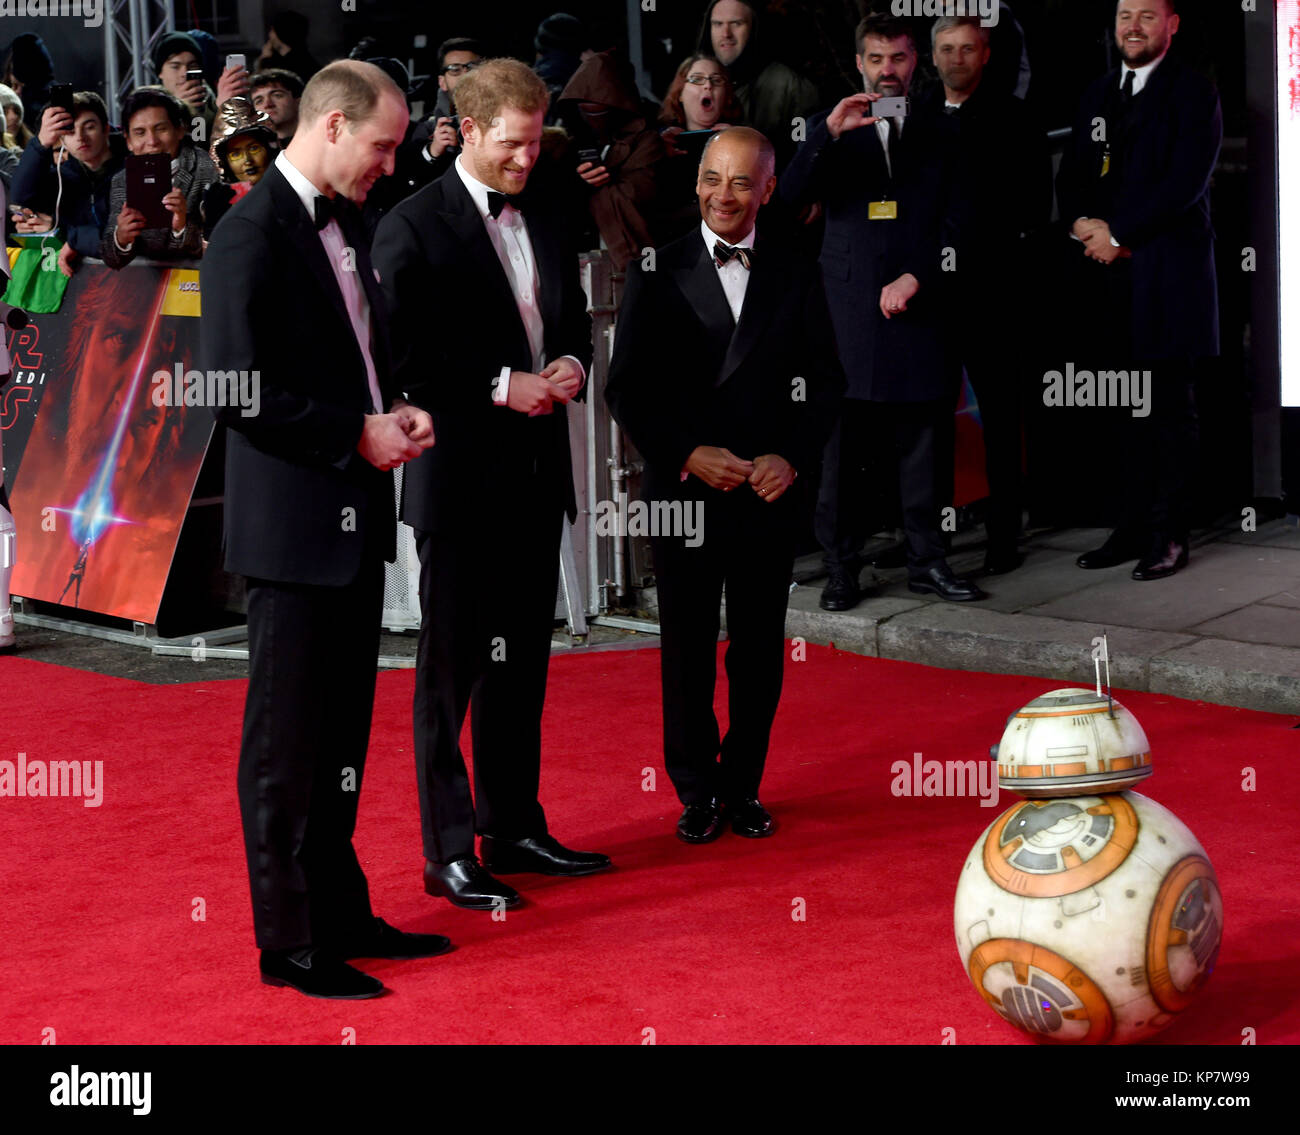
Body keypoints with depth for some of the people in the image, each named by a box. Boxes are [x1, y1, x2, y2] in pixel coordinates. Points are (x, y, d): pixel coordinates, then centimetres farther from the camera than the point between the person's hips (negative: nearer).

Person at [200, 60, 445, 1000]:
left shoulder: (345, 222, 13)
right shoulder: (253, 235, -16)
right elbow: (238, 389, -21)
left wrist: (393, 410, 4)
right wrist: (356, 435, -17)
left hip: (355, 517, 9)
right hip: (293, 524, -9)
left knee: (343, 729, 17)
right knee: (287, 739, 0)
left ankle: (341, 911, 28)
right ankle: (289, 941, 9)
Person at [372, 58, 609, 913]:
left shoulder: (545, 225, 13)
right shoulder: (413, 229, -9)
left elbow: (574, 324, 21)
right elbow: (404, 357, -14)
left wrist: (568, 368, -1)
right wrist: (502, 386, -18)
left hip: (537, 476, 7)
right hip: (461, 480, -7)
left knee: (523, 664, 14)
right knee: (452, 670, 0)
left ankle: (516, 827, 24)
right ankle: (450, 851, 6)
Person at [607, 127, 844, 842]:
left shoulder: (797, 277, 7)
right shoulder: (657, 274, 0)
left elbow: (824, 381, 7)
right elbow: (627, 389, -2)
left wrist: (793, 458, -8)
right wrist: (688, 454, -13)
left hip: (770, 491, 2)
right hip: (683, 489, -1)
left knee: (760, 650, 7)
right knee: (688, 650, 5)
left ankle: (743, 786, 21)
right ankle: (696, 791, 18)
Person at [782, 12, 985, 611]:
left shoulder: (933, 135, 14)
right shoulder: (831, 130, 11)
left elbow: (948, 219, 8)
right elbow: (792, 193, -3)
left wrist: (914, 276, -6)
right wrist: (829, 133, -18)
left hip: (915, 301, 1)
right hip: (849, 303, -1)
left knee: (919, 435, 2)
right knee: (844, 438, -4)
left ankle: (926, 561, 9)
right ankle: (841, 567, -1)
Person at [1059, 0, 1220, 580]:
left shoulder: (1193, 94, -2)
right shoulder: (1098, 94, 18)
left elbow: (1185, 181, -12)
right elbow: (1071, 174, 17)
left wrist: (1118, 232, -13)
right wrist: (1082, 222, -4)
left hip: (1169, 274, -5)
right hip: (1113, 273, 5)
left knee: (1170, 409, -2)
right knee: (1133, 409, 7)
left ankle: (1168, 536, 1)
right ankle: (1134, 526, 11)